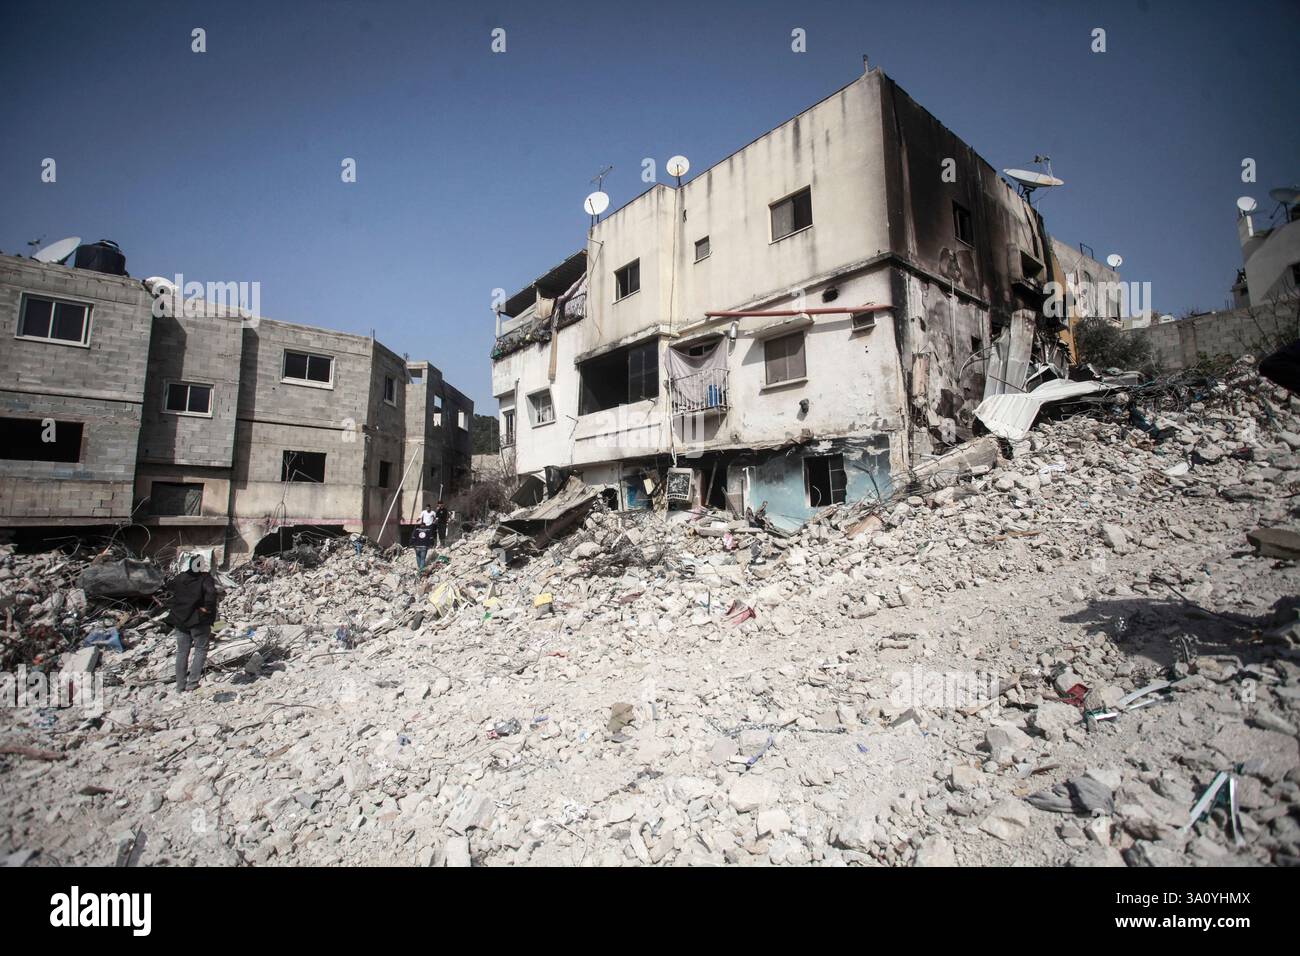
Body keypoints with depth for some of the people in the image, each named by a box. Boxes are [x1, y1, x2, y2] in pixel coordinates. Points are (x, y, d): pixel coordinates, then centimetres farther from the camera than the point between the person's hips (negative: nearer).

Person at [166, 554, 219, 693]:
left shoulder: (180, 578, 3)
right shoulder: (205, 578, -15)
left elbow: (169, 586, 23)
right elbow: (211, 592, -32)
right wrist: (207, 608, -20)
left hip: (180, 620, 5)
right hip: (198, 621, -5)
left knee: (182, 652, 13)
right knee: (200, 651, 7)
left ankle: (180, 685, 16)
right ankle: (192, 682, 1)